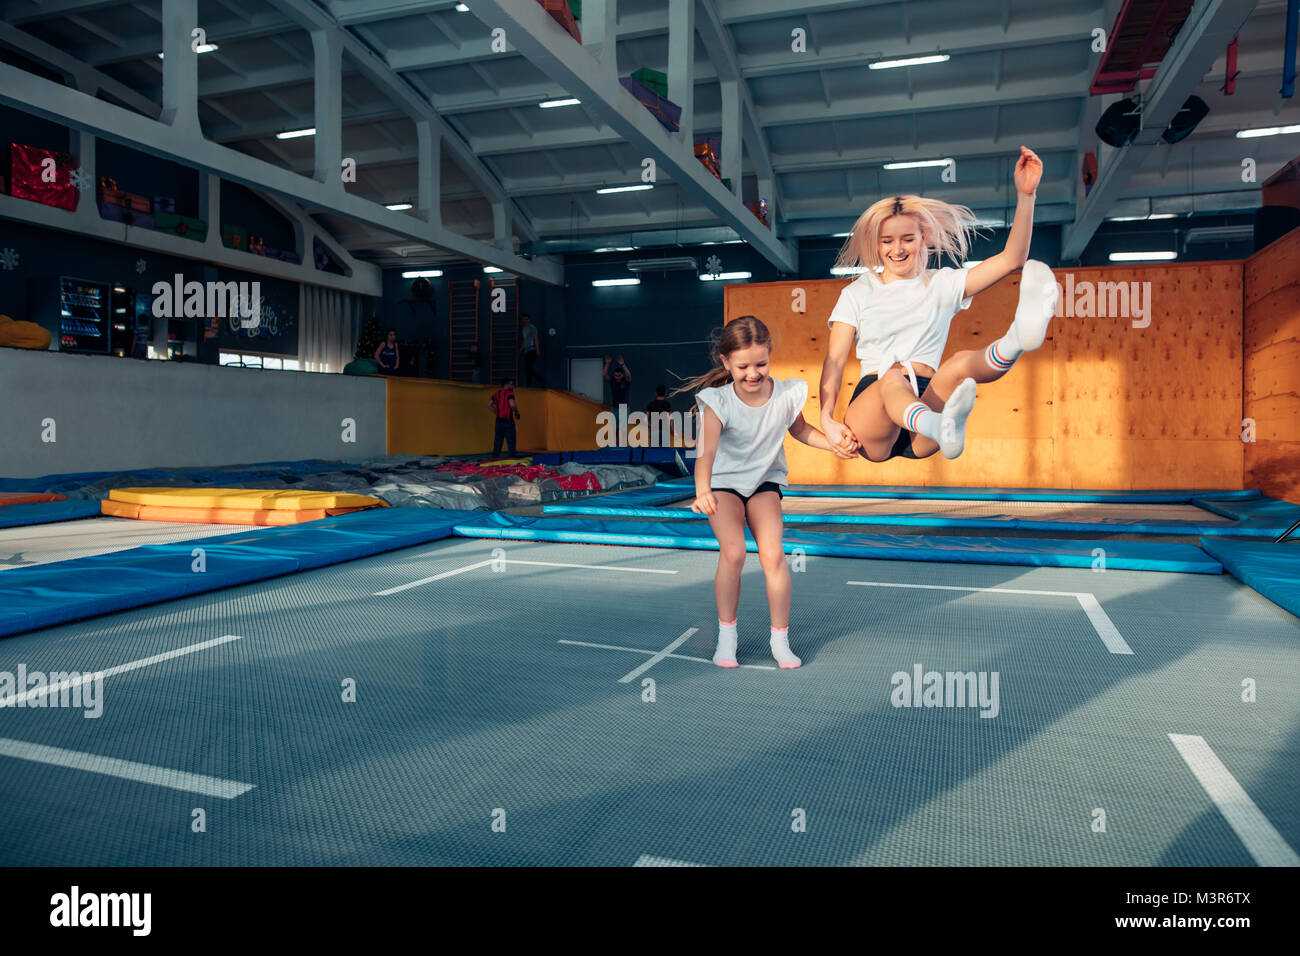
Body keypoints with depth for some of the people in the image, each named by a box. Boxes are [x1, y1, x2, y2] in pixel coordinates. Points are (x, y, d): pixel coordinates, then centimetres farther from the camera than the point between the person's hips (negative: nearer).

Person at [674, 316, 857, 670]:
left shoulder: (787, 394, -15)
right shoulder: (718, 401, -24)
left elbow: (799, 429, 7)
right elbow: (706, 450, -39)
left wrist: (834, 445, -8)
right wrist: (702, 492, -56)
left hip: (764, 481, 2)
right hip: (723, 484, -2)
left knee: (772, 553, -17)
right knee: (733, 552, -22)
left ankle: (780, 638, 3)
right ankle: (726, 633, 0)